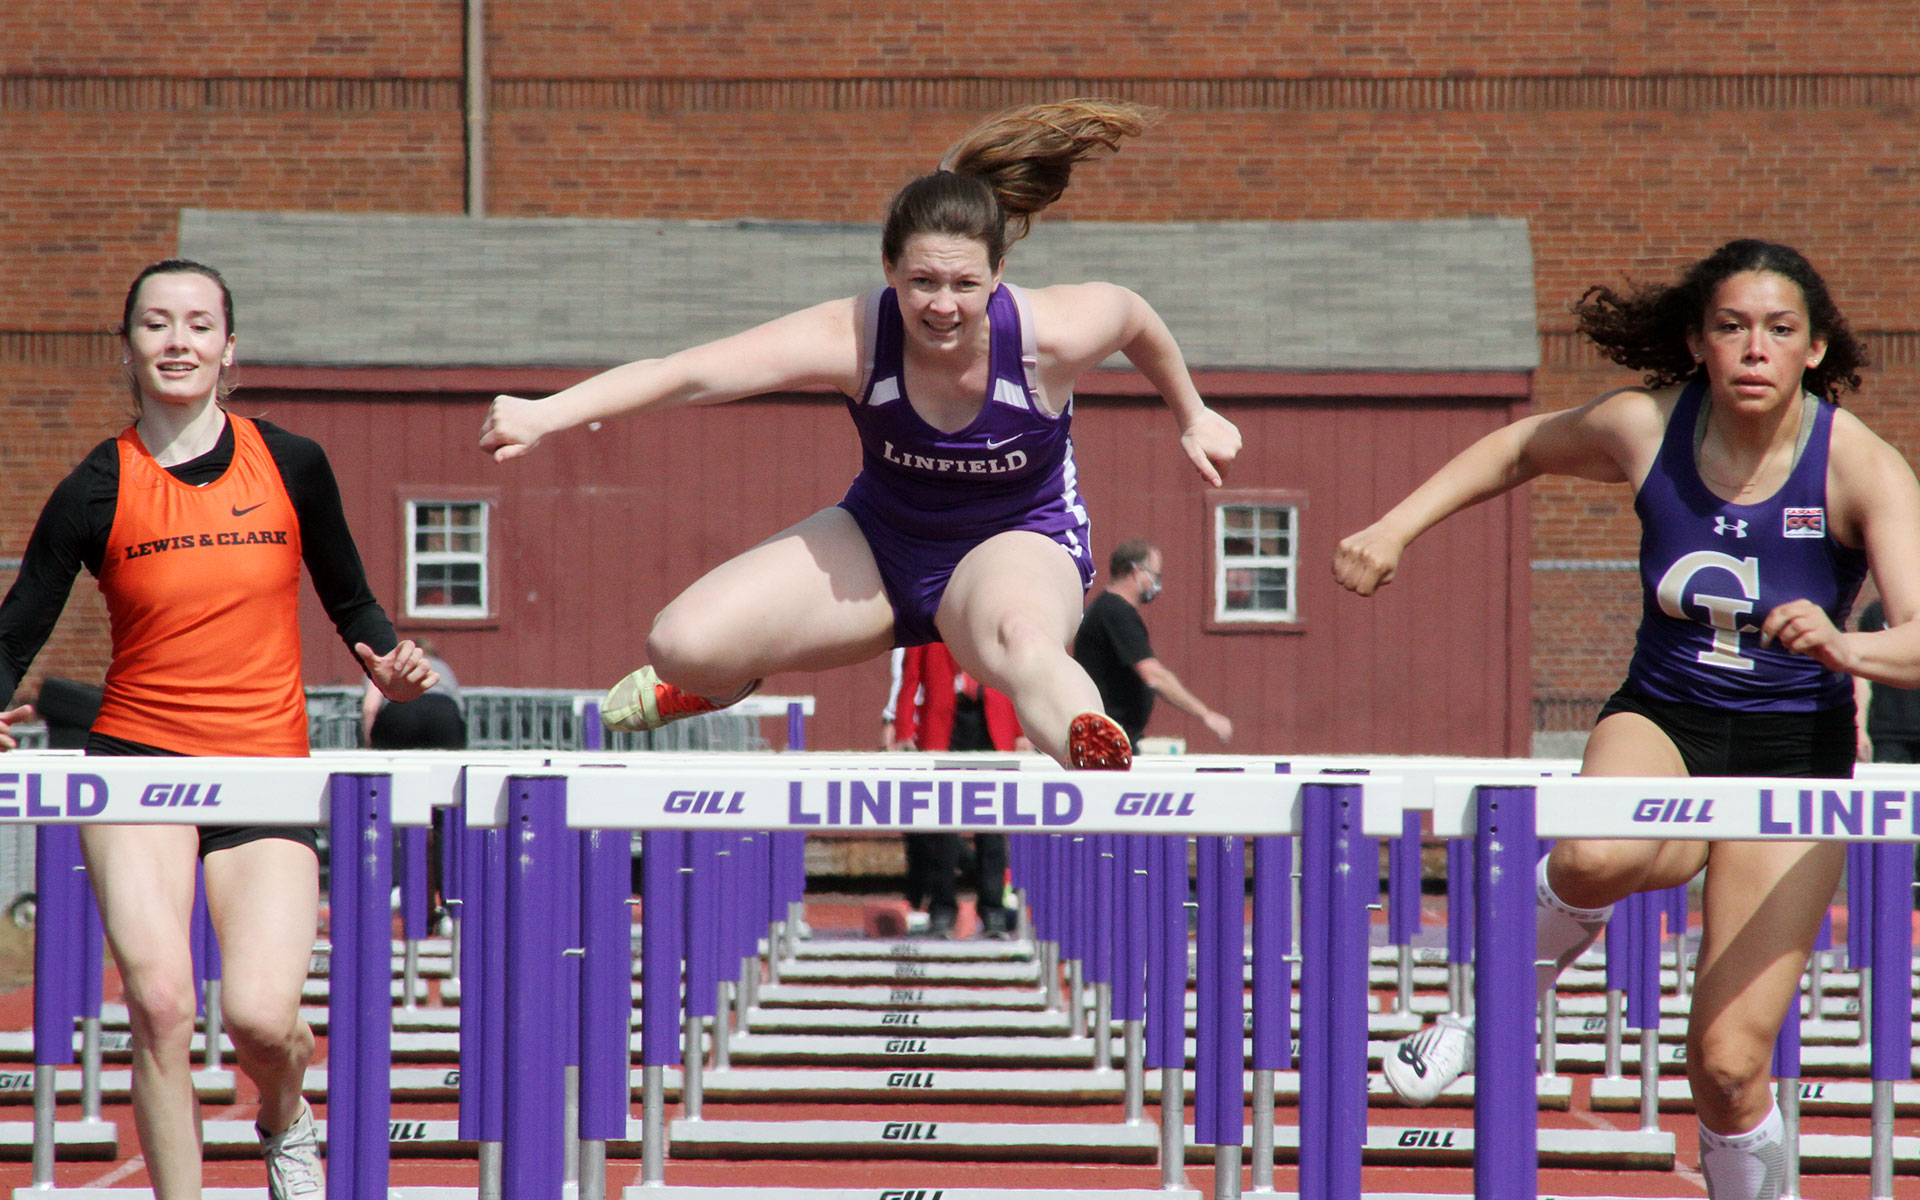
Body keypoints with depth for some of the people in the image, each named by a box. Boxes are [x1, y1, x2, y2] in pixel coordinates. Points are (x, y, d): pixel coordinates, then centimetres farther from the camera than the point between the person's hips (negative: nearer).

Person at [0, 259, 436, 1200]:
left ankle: (284, 1121, 25)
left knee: (260, 1018, -12)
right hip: (137, 760, -1)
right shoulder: (97, 492, 0)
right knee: (159, 1000, -19)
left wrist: (388, 663, -3)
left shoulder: (291, 467, 4)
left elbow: (349, 600, 17)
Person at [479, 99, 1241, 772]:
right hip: (884, 535, 3)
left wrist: (1192, 417, 16)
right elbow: (691, 373, -38)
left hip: (1021, 539, -2)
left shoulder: (1053, 335, -27)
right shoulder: (852, 338, -28)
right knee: (684, 645, -9)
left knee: (1019, 637, -41)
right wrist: (545, 415, -50)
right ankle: (728, 679, 29)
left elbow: (1135, 318, -2)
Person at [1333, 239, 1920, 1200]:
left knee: (1727, 1063, -8)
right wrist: (1394, 529, 5)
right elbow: (1518, 449, 13)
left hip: (1794, 753, -1)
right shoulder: (1645, 428, -8)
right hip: (1660, 720, 1)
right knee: (1603, 858, -38)